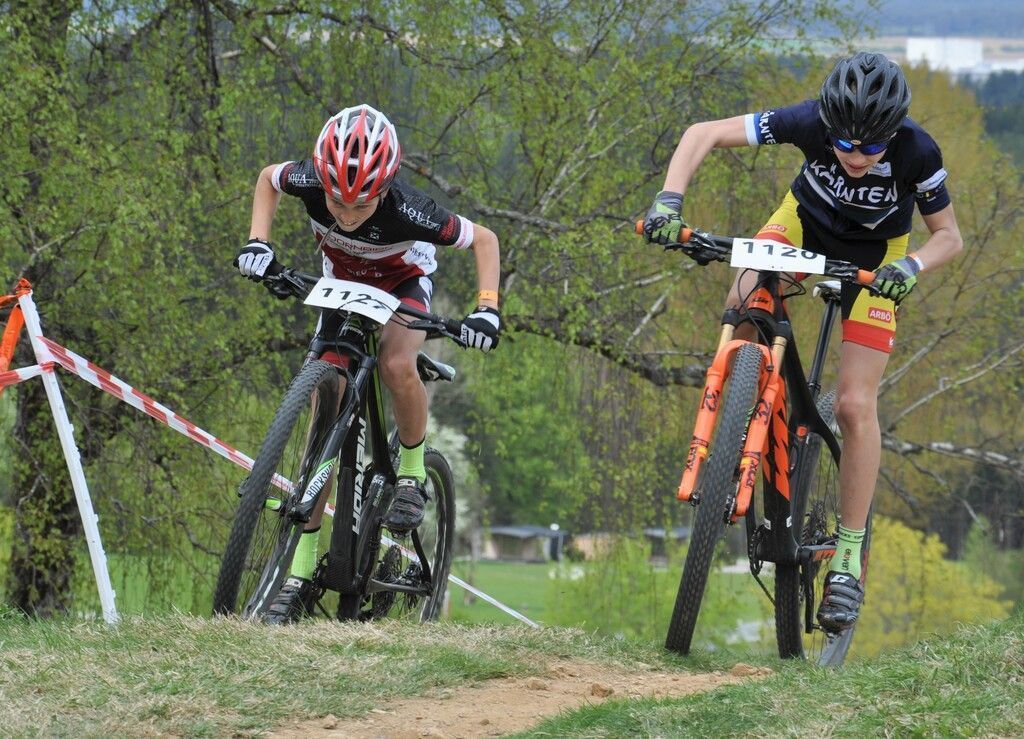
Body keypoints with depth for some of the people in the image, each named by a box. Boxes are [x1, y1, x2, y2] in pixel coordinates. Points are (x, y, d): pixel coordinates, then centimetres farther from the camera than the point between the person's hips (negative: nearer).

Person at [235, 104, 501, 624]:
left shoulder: (406, 210, -39)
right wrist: (257, 244, -19)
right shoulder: (311, 183, -32)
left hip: (404, 282, -3)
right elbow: (268, 177, -6)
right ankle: (302, 571, -5)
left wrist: (487, 309, -34)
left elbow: (484, 240, -23)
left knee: (396, 367, -36)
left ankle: (412, 474, -7)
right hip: (342, 284, 3)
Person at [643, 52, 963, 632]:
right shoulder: (811, 123, -32)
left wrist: (910, 266, -40)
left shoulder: (917, 152, -33)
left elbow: (949, 237, -18)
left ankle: (849, 559, -1)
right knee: (746, 301, -32)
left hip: (874, 255, -1)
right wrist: (670, 200, -42)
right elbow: (703, 134, -26)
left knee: (857, 405, -12)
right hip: (806, 220, 1)